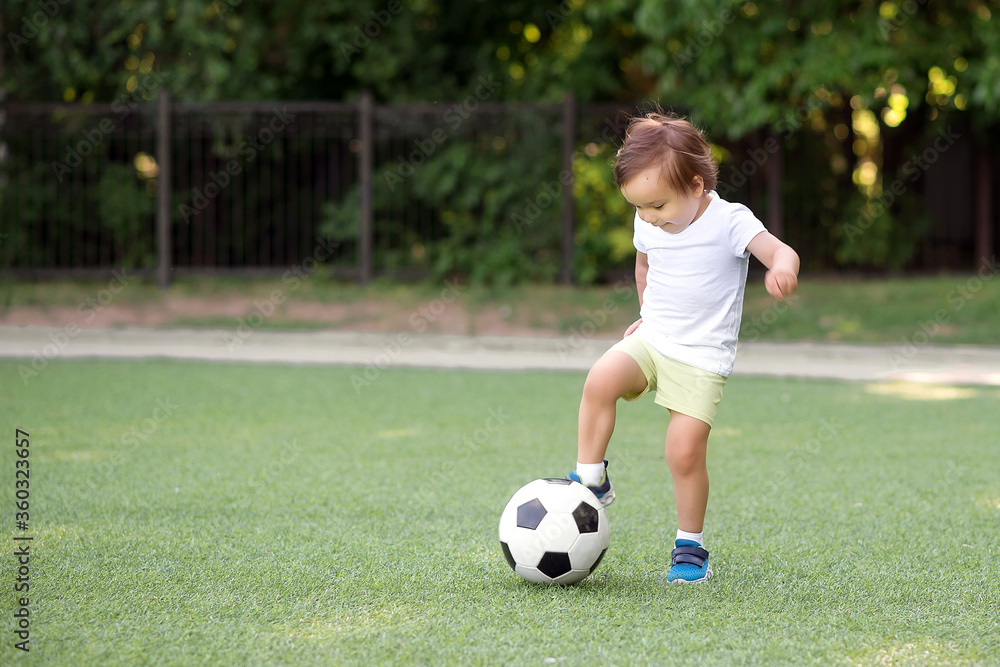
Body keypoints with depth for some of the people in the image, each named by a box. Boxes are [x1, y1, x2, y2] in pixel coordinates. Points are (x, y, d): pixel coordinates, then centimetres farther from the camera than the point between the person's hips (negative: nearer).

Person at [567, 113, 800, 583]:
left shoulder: (729, 222, -13)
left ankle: (690, 545, 8)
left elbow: (780, 250, -25)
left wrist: (782, 268, -48)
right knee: (601, 379, -25)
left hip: (701, 358, -4)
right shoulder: (648, 226, 4)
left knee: (685, 452, -12)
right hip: (651, 340, 4)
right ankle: (590, 482, -10)